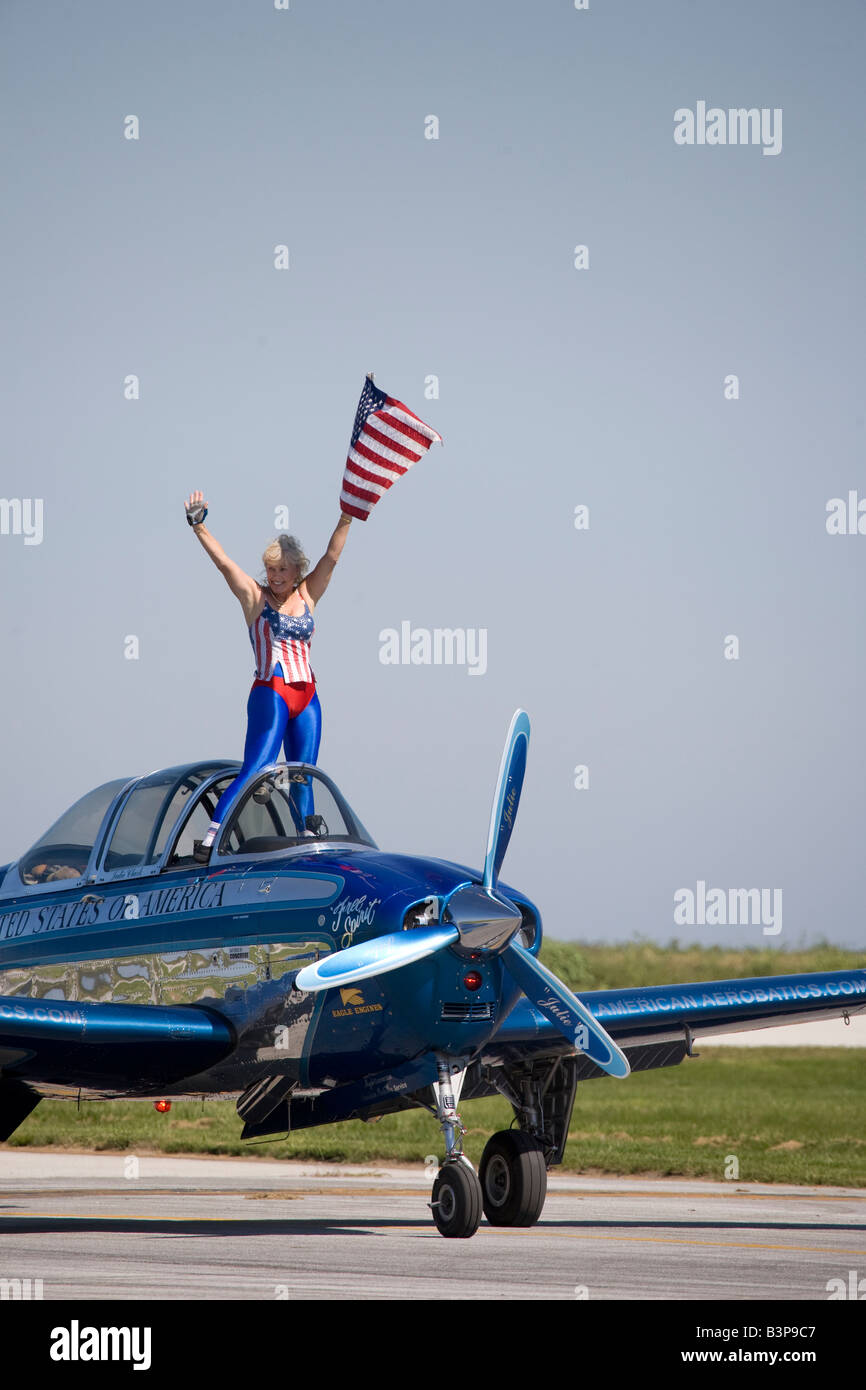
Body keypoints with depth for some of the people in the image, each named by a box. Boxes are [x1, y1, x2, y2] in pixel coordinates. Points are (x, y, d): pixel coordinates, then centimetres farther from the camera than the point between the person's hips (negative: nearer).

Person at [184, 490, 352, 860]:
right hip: (270, 694, -5)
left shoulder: (307, 596, 12)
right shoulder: (256, 597, 2)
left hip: (307, 697, 5)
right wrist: (198, 525, -16)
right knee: (255, 770, -16)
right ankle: (209, 840, -21)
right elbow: (222, 561, -7)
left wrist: (346, 517, 2)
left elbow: (331, 556, 9)